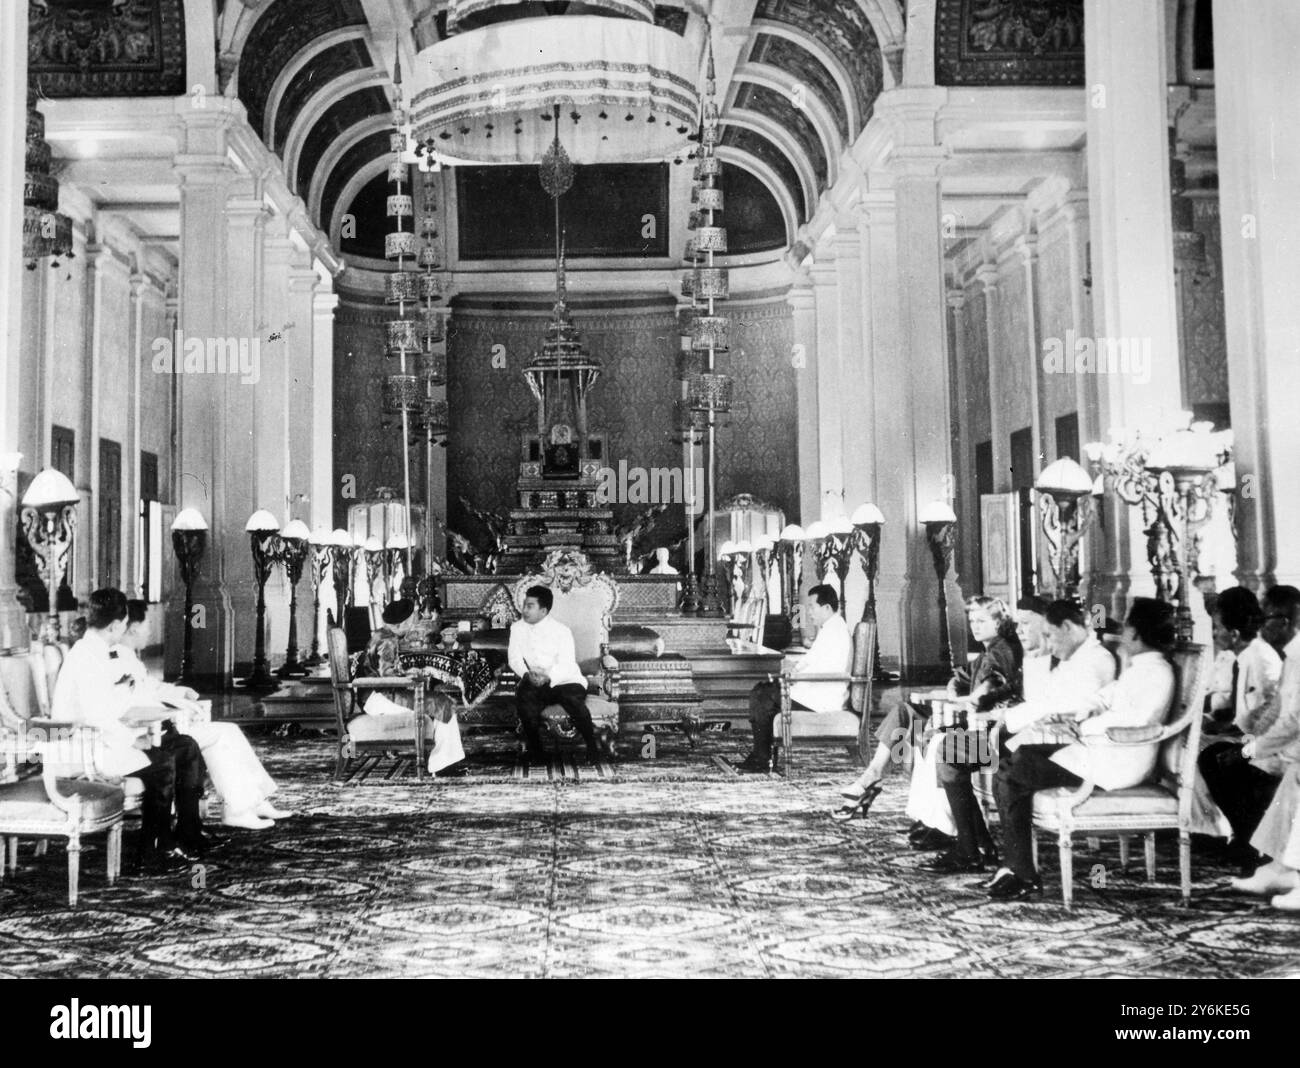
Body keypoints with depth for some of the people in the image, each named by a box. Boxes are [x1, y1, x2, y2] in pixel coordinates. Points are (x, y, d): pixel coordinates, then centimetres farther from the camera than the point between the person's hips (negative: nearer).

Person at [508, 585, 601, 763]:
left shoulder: (561, 631, -8)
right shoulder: (517, 628, 6)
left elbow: (566, 666, -16)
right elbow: (514, 658, -1)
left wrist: (548, 677, -36)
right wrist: (527, 674, -22)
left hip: (564, 680, -3)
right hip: (533, 682, 3)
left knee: (573, 700, -33)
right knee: (523, 697, -30)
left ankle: (592, 746, -7)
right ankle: (535, 748, -7)